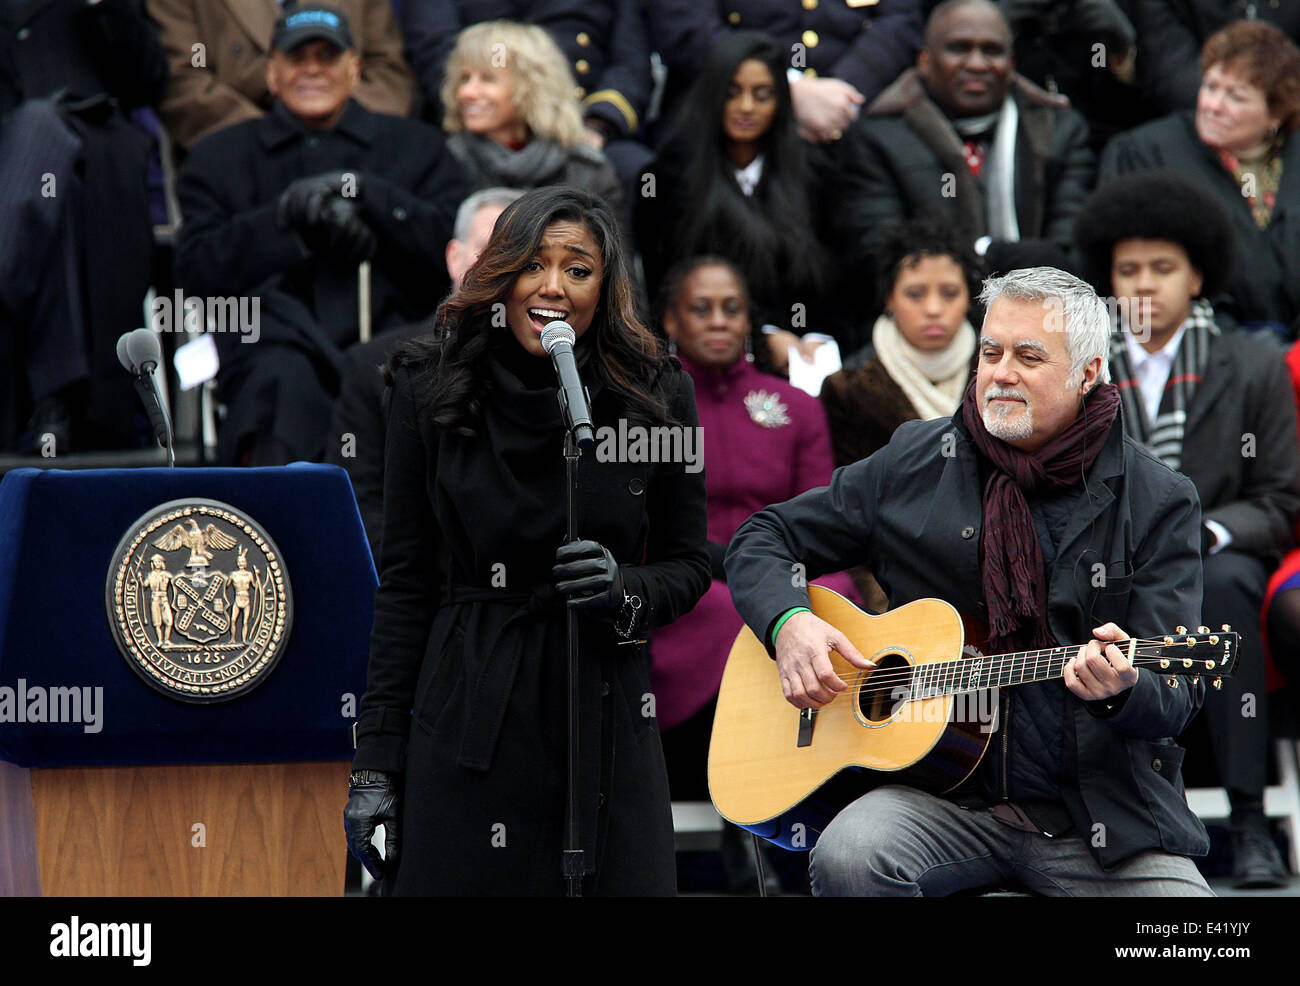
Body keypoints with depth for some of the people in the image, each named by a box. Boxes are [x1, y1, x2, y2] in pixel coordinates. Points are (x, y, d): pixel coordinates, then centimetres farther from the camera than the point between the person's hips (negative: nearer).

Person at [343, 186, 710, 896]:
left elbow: (688, 565, 10)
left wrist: (626, 590, -14)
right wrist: (375, 760, -1)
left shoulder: (655, 396, 1)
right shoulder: (430, 389, 0)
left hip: (606, 723, 1)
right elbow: (405, 579, 3)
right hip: (466, 722, -1)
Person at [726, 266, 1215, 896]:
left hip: (1101, 819, -1)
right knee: (848, 855, -31)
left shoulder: (1157, 502, 1)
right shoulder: (914, 465, 8)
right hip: (948, 797, 1)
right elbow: (762, 540, 16)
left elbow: (1178, 696, -4)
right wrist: (789, 623, -6)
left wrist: (1121, 691, -28)